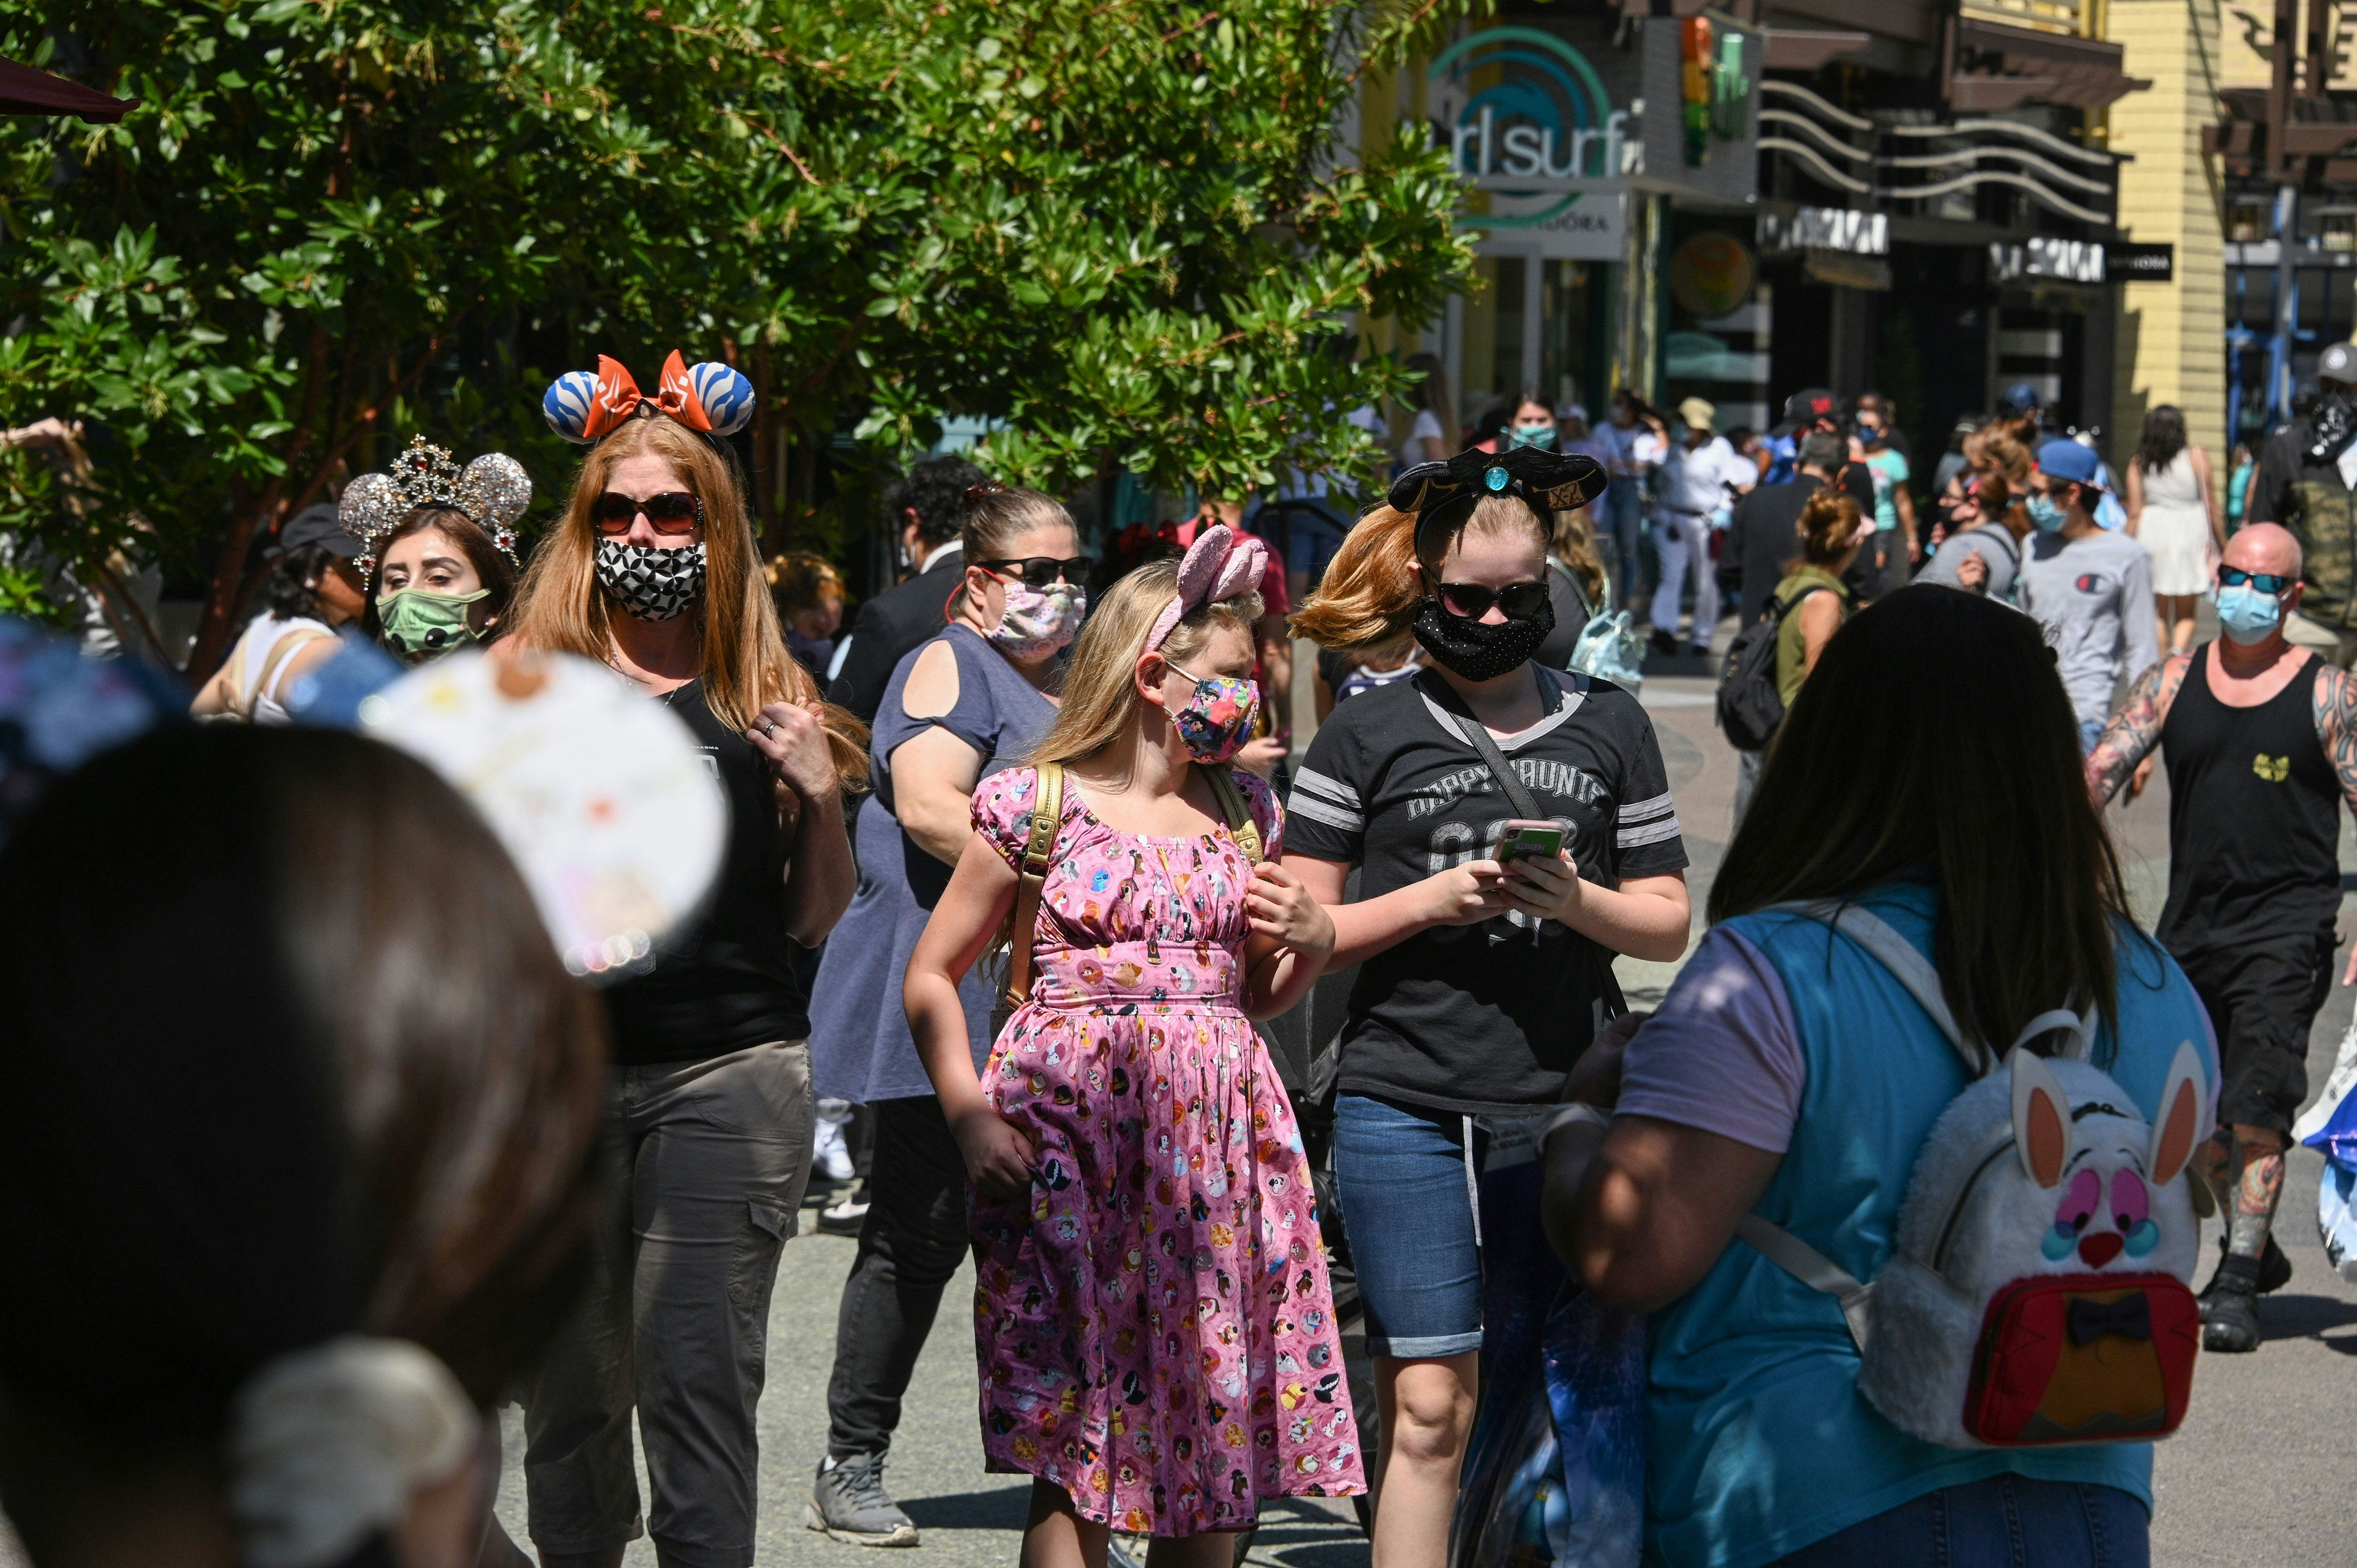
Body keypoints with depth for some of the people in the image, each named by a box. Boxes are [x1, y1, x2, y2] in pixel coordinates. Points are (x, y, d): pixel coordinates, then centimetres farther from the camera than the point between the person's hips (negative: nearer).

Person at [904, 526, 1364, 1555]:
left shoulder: (1245, 813, 14)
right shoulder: (1040, 804, 0)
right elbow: (933, 978, 4)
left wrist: (1312, 941, 3)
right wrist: (970, 1116, -8)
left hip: (1216, 1140, 4)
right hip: (1071, 1135, -4)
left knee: (1229, 1443, 3)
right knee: (1074, 1440, -7)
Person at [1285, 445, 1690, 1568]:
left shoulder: (1608, 725, 11)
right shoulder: (1366, 735, 6)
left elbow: (1669, 925, 11)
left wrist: (1576, 903, -9)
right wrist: (1433, 899, -11)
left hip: (1570, 1105, 2)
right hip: (1405, 1106, -2)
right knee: (1427, 1408, -2)